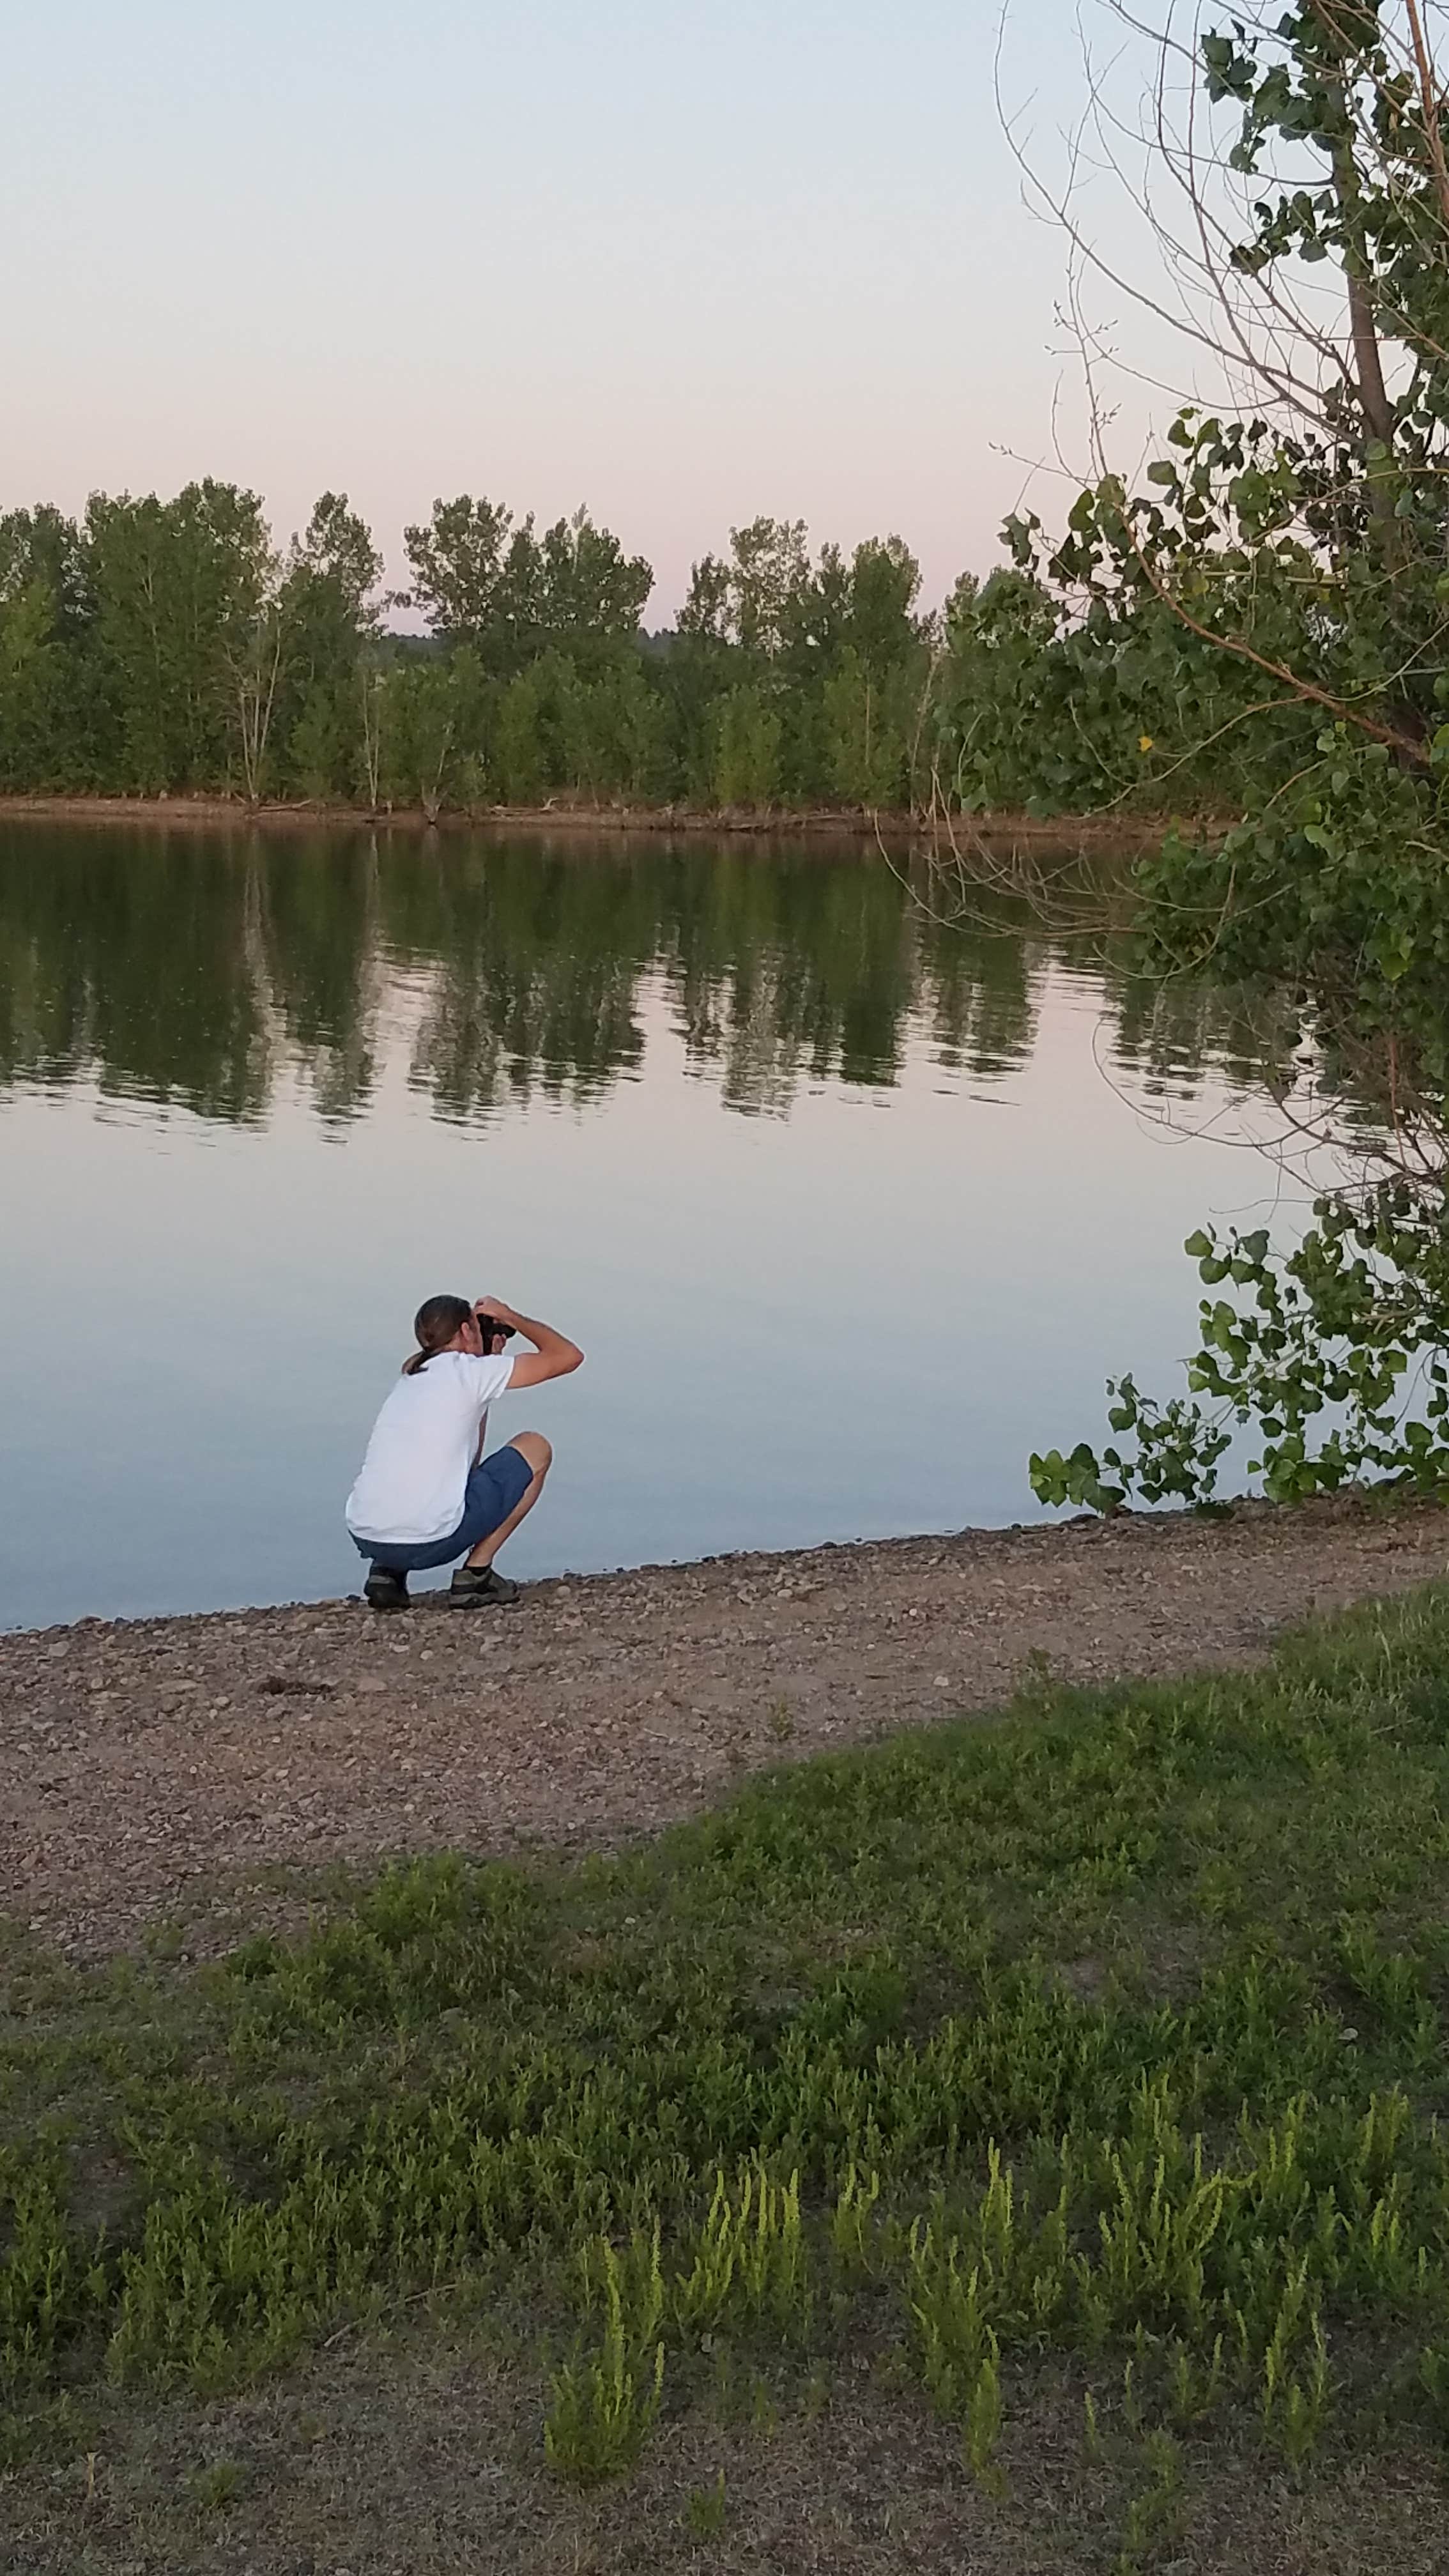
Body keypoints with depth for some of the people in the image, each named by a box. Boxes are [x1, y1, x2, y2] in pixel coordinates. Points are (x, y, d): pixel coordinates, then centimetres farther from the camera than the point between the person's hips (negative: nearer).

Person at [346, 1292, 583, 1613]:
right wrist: (511, 1317, 20)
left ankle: (387, 1573, 18)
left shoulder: (411, 1376, 23)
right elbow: (568, 1356, 4)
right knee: (535, 1448, 13)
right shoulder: (471, 1371, 0)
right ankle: (475, 1574, 9)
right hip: (429, 1542, -7)